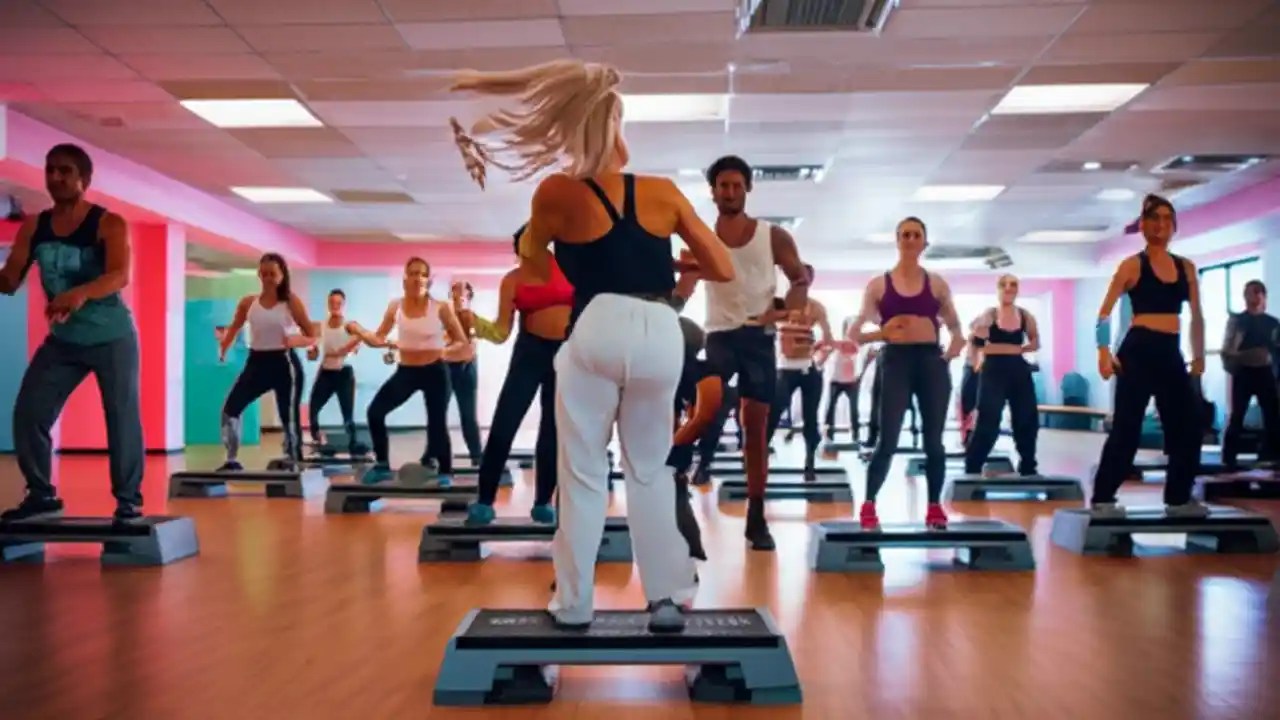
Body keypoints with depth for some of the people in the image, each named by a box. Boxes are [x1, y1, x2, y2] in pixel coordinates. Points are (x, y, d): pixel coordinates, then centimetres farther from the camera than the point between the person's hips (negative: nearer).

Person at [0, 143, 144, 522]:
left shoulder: (109, 224, -15)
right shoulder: (32, 228, 0)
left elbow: (120, 276, -31)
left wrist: (81, 293, -50)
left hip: (112, 337, -5)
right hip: (62, 340, 5)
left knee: (122, 417, -5)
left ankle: (129, 501, 3)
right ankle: (41, 495, 12)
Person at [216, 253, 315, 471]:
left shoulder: (292, 302, -2)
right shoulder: (248, 302, 6)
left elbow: (312, 337, -1)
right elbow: (234, 328, 19)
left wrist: (295, 340, -21)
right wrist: (223, 348, 1)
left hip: (284, 364, -3)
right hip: (257, 362, 3)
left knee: (289, 417, -1)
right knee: (230, 407, -9)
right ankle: (232, 461, 3)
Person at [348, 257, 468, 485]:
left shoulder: (441, 308, -9)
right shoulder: (395, 307, 0)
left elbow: (462, 341, -3)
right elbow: (377, 339, 2)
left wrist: (445, 349, -21)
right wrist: (359, 331, -16)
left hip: (435, 371, -3)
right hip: (406, 371, 3)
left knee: (437, 423, 0)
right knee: (375, 411, -8)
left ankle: (444, 474, 17)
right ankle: (382, 466, 5)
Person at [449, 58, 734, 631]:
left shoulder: (558, 193, 1)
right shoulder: (664, 193, 6)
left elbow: (532, 260, 18)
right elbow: (723, 270, 10)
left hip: (599, 330, -2)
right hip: (660, 334, 2)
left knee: (582, 472, 9)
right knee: (649, 469, 15)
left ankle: (574, 602, 16)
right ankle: (667, 598, 15)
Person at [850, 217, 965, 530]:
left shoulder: (936, 283, 10)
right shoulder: (879, 284, 5)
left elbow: (954, 325, 16)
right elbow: (856, 332, 3)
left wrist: (957, 341, -6)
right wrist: (881, 332, -17)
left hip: (931, 360, 2)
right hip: (895, 360, -2)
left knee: (933, 440, 6)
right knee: (887, 440, -8)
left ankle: (935, 507, 18)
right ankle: (869, 506, 4)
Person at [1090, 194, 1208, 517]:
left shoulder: (1186, 267, 12)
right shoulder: (1132, 265, -2)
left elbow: (1196, 316, 17)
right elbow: (1105, 311, -6)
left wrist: (1199, 354, 13)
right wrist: (1104, 351, -16)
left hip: (1172, 353, 6)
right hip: (1138, 351, -6)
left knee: (1188, 426, 7)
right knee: (1126, 427, -6)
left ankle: (1179, 498, 20)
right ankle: (1102, 499, 1)